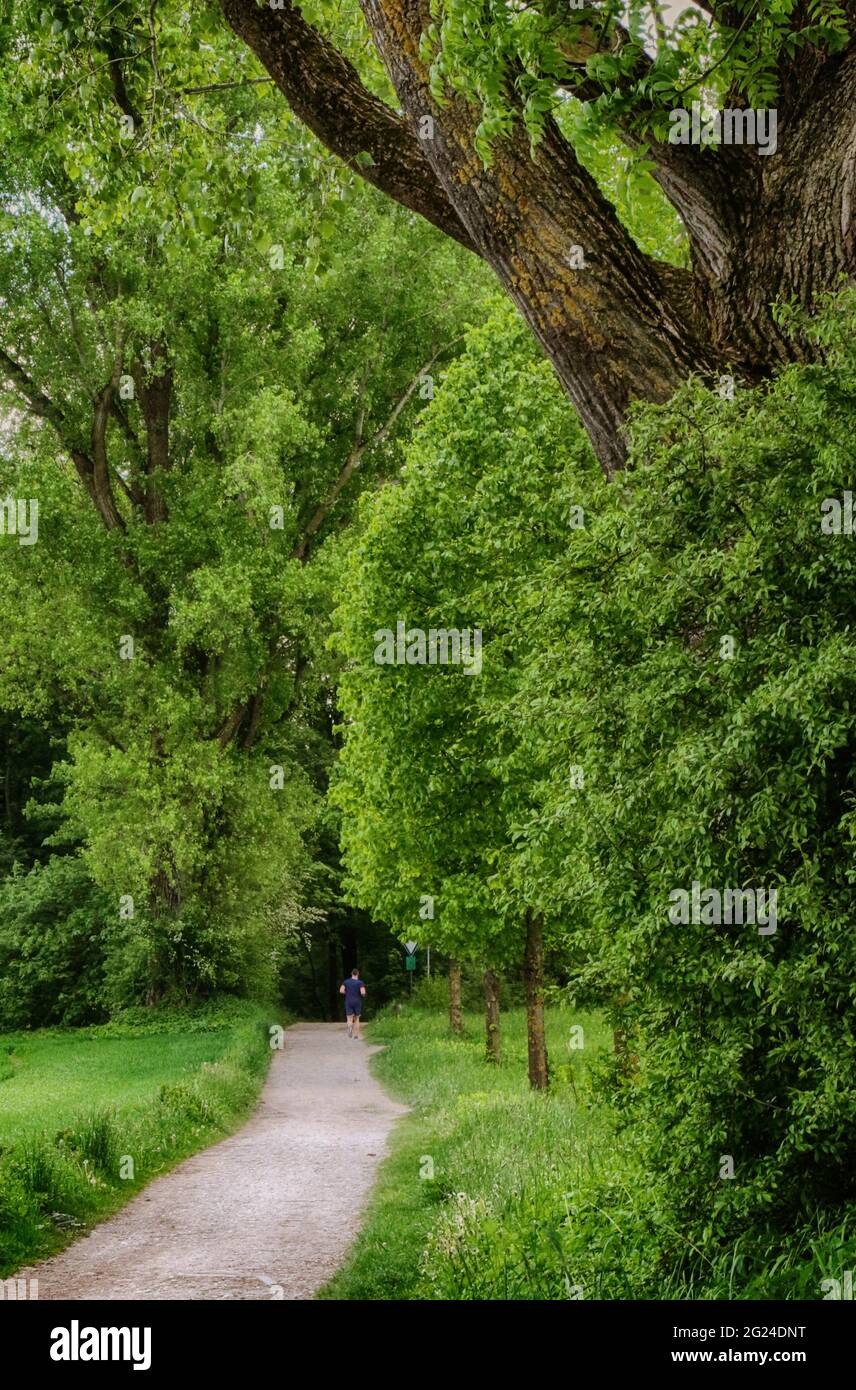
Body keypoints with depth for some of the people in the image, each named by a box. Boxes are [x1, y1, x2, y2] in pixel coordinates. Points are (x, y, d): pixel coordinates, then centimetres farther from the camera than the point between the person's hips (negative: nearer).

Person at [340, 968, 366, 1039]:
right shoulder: (360, 982, -5)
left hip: (349, 1003, 1)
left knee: (350, 1020, -2)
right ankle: (356, 1035, 12)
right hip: (357, 1003, 0)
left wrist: (348, 993, 11)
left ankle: (350, 1027, -37)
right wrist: (363, 995, 7)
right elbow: (363, 992, -18)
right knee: (356, 1019, 16)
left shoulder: (346, 982, 3)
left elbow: (341, 990, -7)